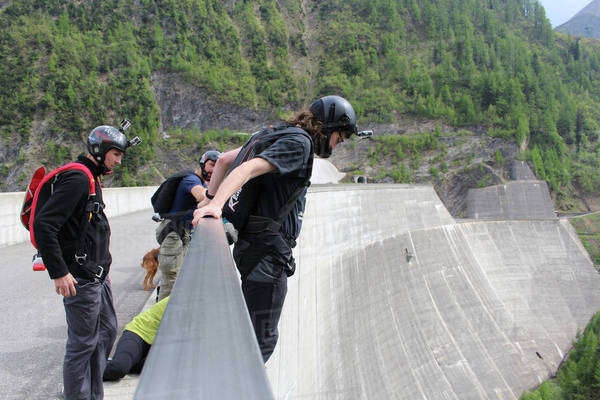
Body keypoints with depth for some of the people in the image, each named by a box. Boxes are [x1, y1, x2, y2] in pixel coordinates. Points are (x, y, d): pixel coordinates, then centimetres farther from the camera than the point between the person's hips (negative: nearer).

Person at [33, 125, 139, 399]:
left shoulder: (91, 178, 15)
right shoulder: (77, 179, -17)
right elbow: (43, 224, -24)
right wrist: (59, 272, -23)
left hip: (97, 276, 10)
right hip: (80, 279, -10)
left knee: (107, 331, 17)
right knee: (82, 343, -1)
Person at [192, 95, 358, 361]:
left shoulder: (276, 136, 17)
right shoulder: (299, 142, -13)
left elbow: (224, 160, 21)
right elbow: (249, 169, -27)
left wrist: (210, 198, 17)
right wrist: (216, 205, -37)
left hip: (250, 246, 10)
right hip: (267, 252, -10)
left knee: (251, 329, 21)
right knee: (262, 339, -2)